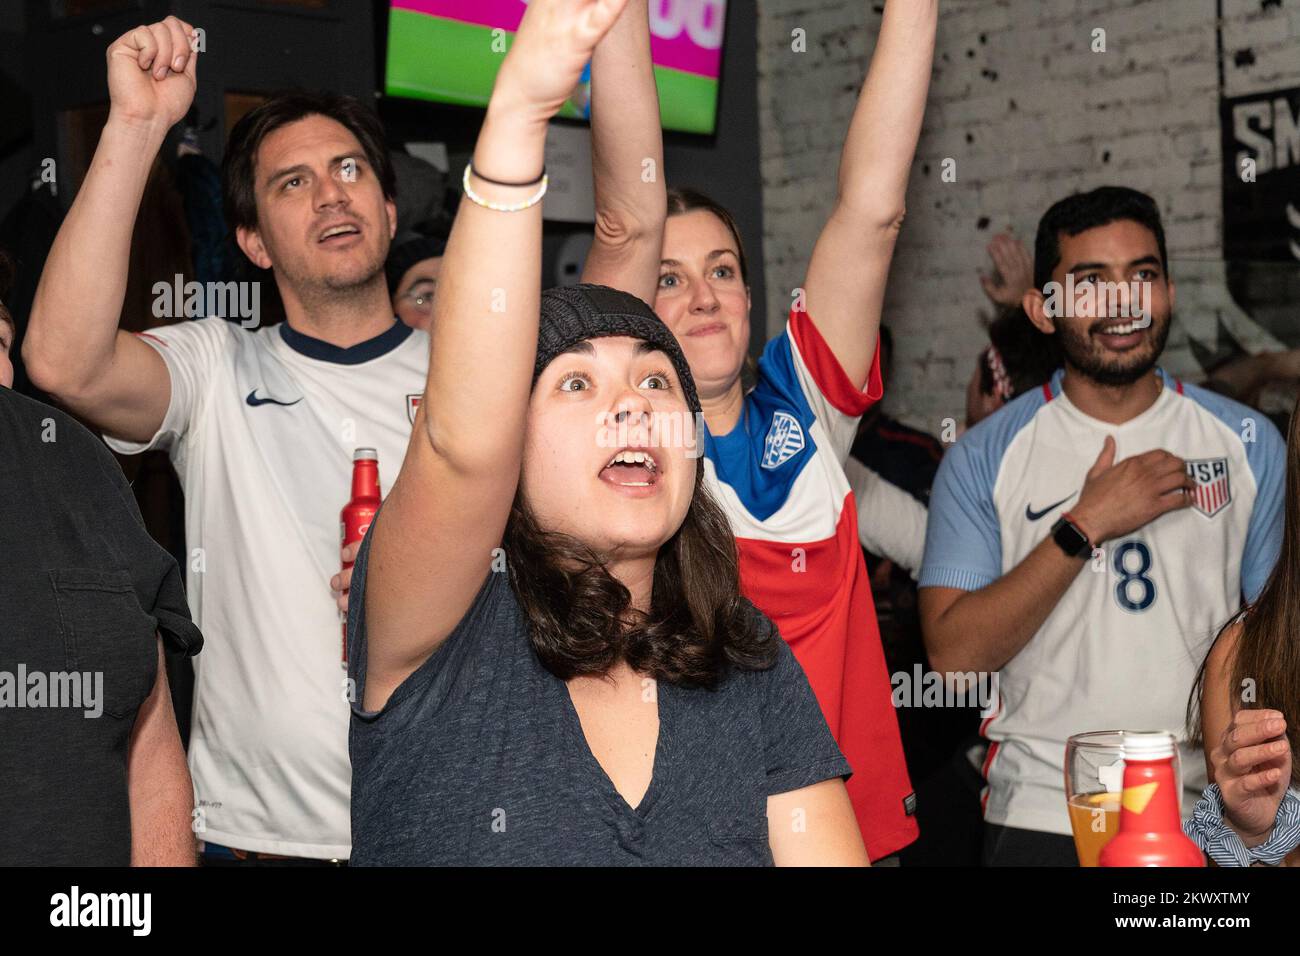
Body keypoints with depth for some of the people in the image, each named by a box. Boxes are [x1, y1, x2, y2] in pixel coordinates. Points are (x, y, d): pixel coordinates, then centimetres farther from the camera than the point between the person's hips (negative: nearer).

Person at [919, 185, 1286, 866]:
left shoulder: (1251, 444, 1)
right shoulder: (984, 457, -5)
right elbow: (954, 657, -13)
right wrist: (1083, 528, -19)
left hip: (1211, 810, 2)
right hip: (1042, 816, -1)